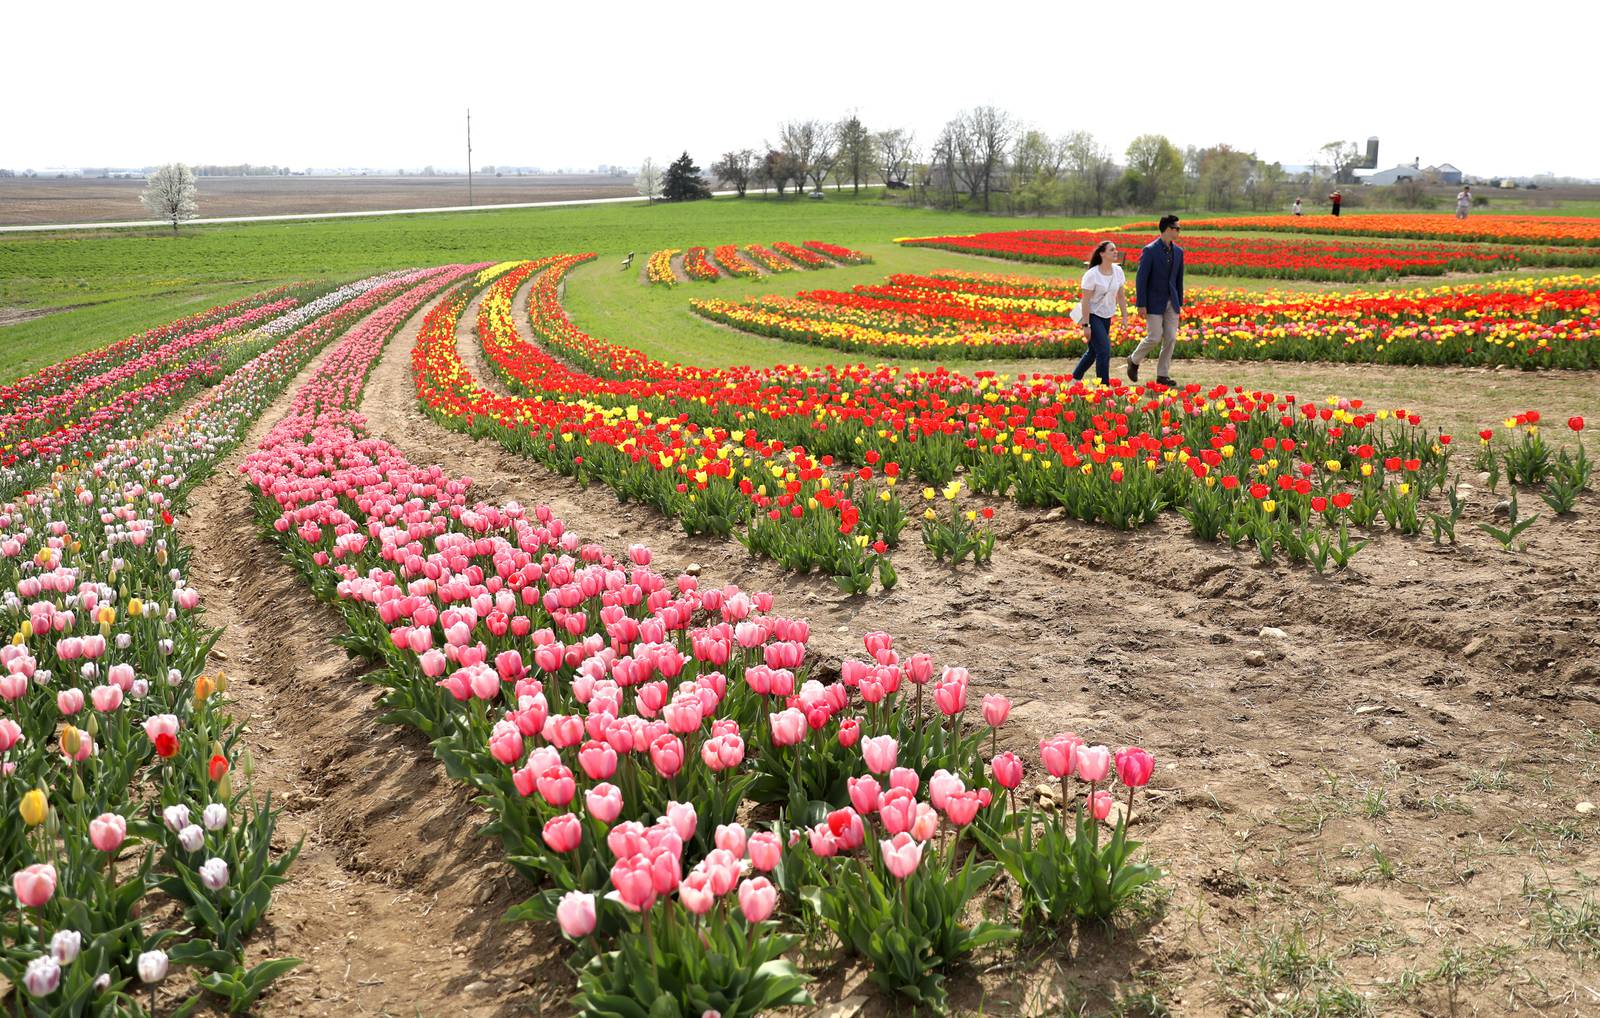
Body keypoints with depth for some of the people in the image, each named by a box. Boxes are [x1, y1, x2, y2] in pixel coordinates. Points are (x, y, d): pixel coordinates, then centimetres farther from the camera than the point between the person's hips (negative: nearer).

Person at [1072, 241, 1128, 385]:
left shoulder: (1118, 271, -1)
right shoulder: (1092, 275, -19)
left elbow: (1121, 296, 7)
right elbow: (1086, 301, -18)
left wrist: (1124, 317, 4)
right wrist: (1086, 325, -19)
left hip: (1106, 318, 7)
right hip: (1093, 316, -7)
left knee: (1093, 351, 14)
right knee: (1104, 350, -13)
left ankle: (1076, 378, 32)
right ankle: (1104, 384, -3)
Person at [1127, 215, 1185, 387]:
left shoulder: (1178, 251, 8)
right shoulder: (1149, 250, -12)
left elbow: (1179, 279, 15)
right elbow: (1141, 278, -12)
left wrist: (1180, 303, 14)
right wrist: (1141, 305, -15)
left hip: (1171, 303, 6)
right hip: (1154, 302, -6)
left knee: (1170, 338, 0)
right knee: (1154, 337, -10)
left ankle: (1163, 374, 8)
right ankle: (1134, 360, 17)